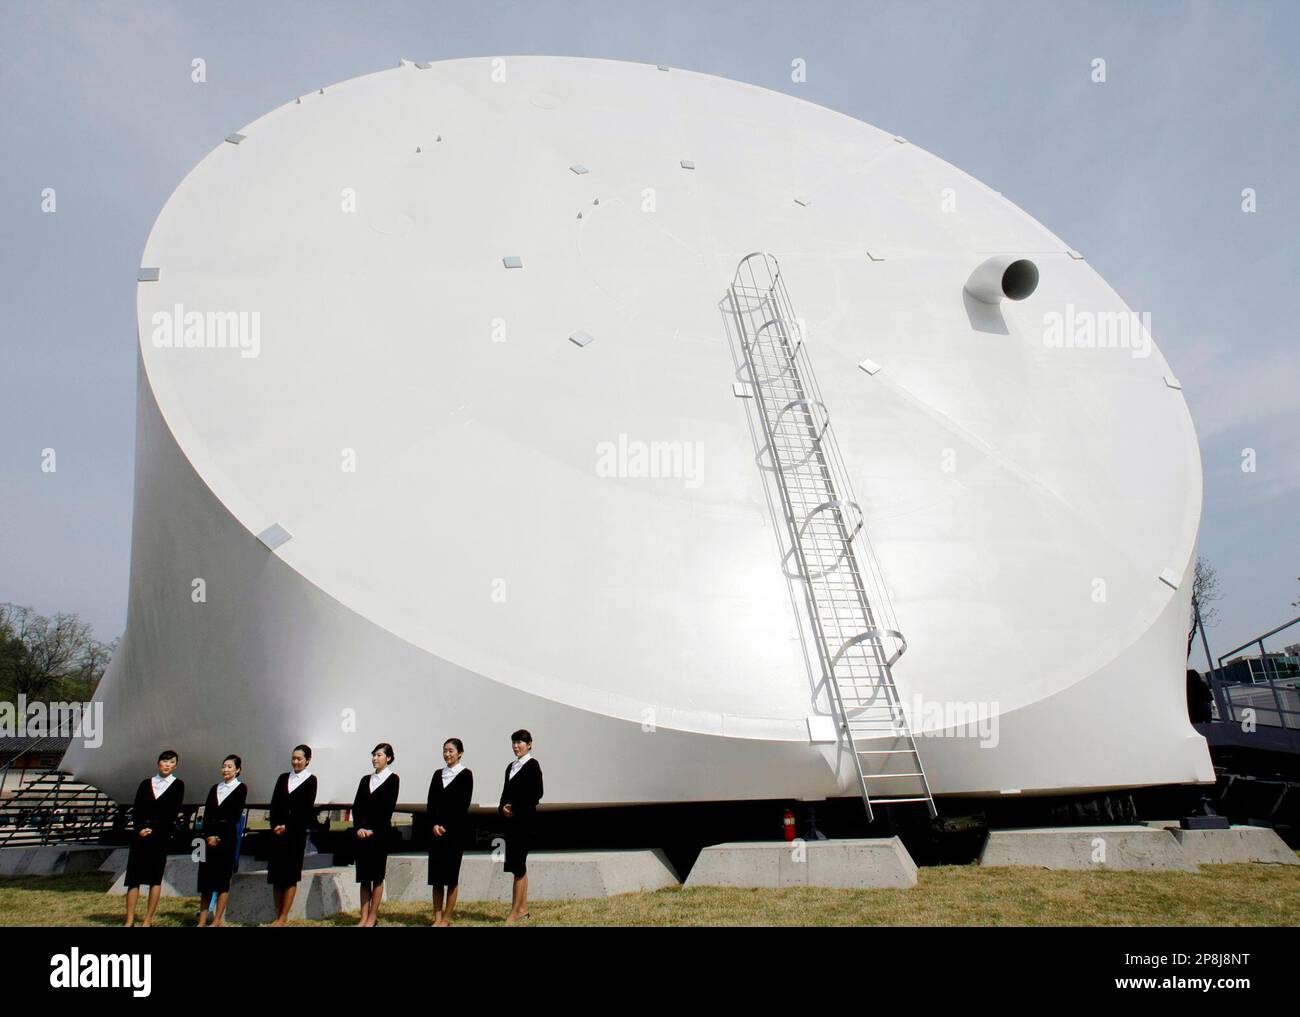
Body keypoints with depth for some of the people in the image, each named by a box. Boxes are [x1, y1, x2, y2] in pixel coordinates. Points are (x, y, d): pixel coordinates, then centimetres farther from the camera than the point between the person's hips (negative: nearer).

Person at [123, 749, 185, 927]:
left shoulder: (177, 785, 4)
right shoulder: (146, 784, 12)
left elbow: (172, 812, -4)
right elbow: (136, 810, 6)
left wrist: (153, 830, -11)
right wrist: (139, 829, -10)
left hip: (161, 834, -2)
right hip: (140, 833, 3)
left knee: (155, 877, 0)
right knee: (133, 876, -2)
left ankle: (148, 920, 4)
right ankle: (130, 920, -1)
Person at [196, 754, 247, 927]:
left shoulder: (241, 788, 1)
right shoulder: (214, 788, 16)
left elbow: (235, 815, -6)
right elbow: (206, 814, 8)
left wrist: (218, 837, -10)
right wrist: (208, 835, -6)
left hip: (227, 837, -5)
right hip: (210, 837, 5)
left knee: (223, 878, -2)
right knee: (205, 878, 2)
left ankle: (217, 920, 1)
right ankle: (202, 920, 4)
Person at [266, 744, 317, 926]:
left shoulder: (310, 780, 0)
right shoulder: (283, 778, 13)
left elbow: (306, 809, -6)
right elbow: (274, 804, 8)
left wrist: (287, 827, -10)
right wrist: (275, 825, -6)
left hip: (296, 832, -4)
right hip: (278, 832, 4)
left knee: (291, 874, 0)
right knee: (276, 874, 4)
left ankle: (283, 917, 3)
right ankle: (278, 915, 10)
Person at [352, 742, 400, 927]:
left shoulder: (392, 779, -2)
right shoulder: (365, 780, 14)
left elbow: (388, 808, -9)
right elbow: (356, 806, 8)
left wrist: (373, 830, -13)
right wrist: (358, 827, -7)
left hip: (380, 833, -5)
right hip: (362, 833, 5)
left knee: (377, 876, 1)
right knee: (363, 877, 6)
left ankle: (373, 917, 6)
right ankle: (364, 917, 9)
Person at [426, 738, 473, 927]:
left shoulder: (465, 775, -2)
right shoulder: (438, 774, 12)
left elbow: (463, 805, -8)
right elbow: (431, 803, 7)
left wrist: (446, 827, -11)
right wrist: (433, 825, -7)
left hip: (456, 829, -5)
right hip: (436, 829, 5)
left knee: (452, 875, 0)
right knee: (435, 874, 4)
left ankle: (447, 917, 7)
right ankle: (437, 917, 9)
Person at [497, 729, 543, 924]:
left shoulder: (532, 765, -6)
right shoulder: (511, 767, 16)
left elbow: (537, 793, -13)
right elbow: (506, 793, 17)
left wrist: (516, 809, -14)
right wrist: (503, 808, -3)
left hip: (524, 819, -7)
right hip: (511, 820, 7)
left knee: (517, 864, -7)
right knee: (519, 864, 11)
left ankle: (515, 912, -5)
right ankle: (523, 907, 17)